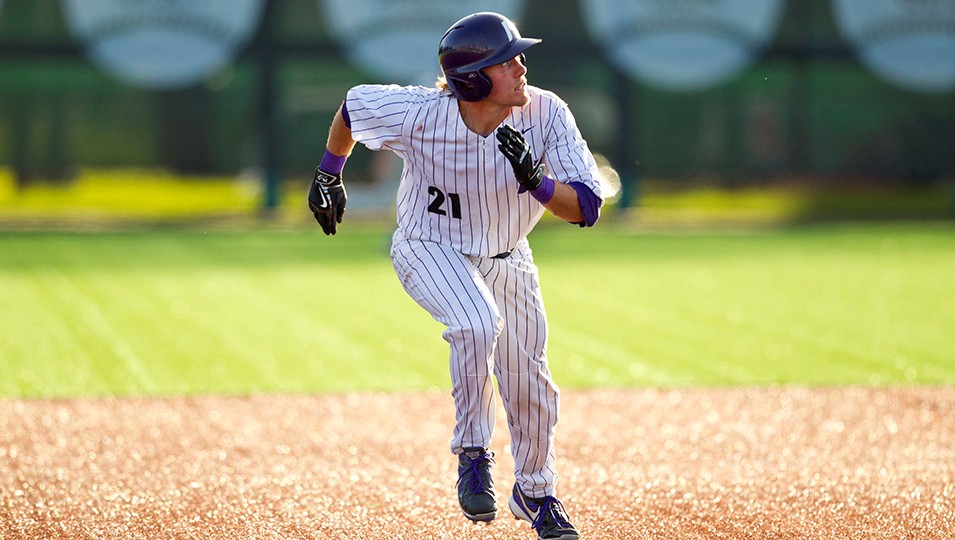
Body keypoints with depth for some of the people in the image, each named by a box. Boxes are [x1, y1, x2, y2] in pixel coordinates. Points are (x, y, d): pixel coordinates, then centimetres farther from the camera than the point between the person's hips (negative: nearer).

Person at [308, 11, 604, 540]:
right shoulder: (419, 114, -30)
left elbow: (586, 208, -26)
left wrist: (536, 181, -45)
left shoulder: (546, 113, -26)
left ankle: (534, 491, 37)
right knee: (478, 324, -33)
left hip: (507, 258, 3)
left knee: (528, 382, 10)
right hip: (429, 250, -3)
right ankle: (473, 456, -14)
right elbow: (352, 105, -9)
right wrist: (328, 176, 5)